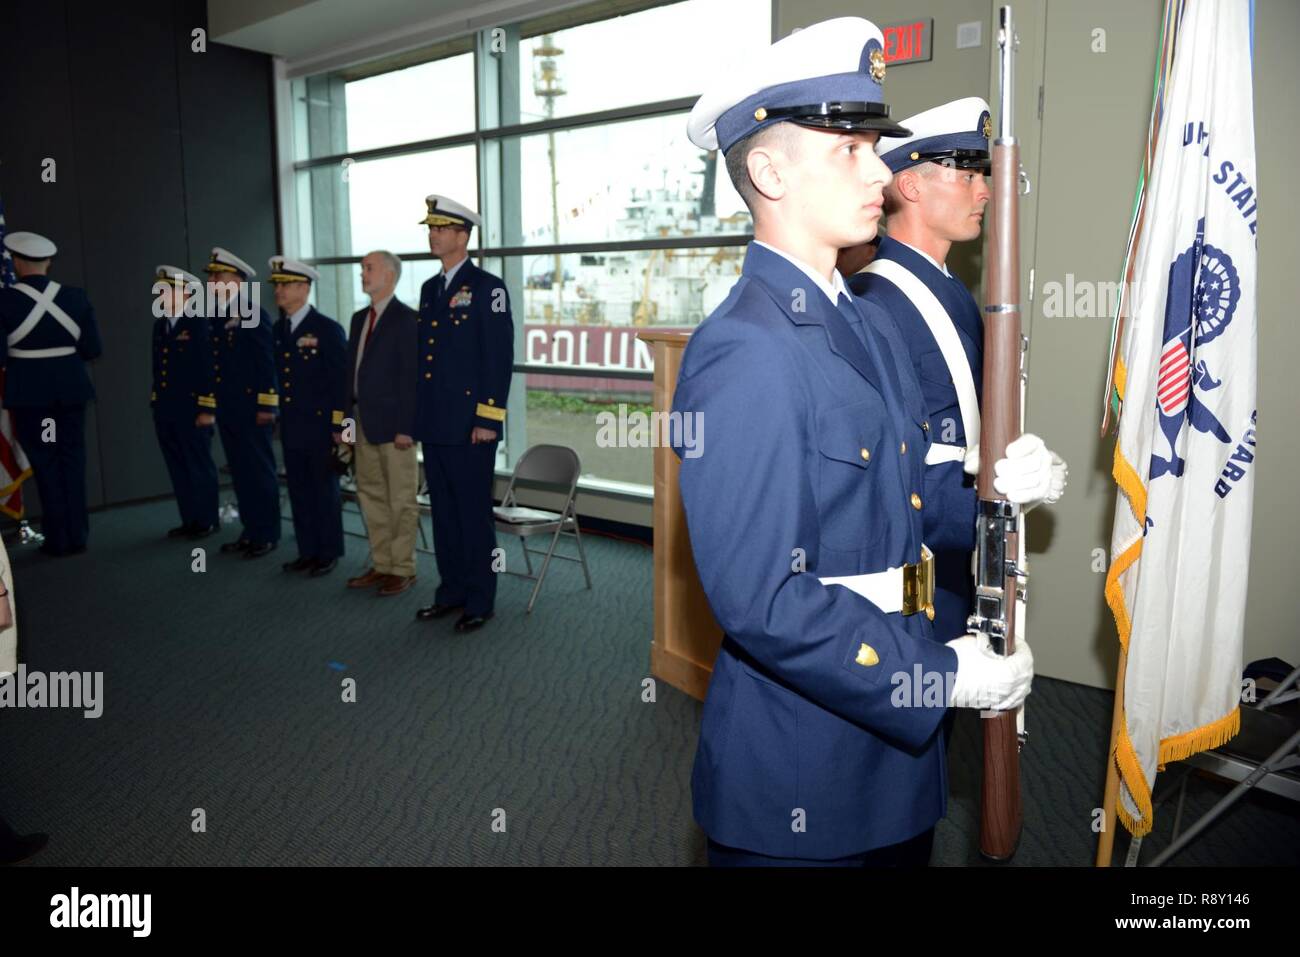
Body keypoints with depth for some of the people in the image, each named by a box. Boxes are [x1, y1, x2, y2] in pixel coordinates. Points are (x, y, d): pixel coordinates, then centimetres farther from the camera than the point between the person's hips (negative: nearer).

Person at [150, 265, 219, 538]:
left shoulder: (200, 323, -9)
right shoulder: (160, 324, 13)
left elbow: (210, 369, -14)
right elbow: (158, 368, 17)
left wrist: (207, 409, -17)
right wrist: (156, 404, 15)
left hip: (191, 409, -7)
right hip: (165, 411, 7)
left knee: (199, 467, 3)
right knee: (178, 469, 11)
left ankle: (207, 520, 13)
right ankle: (189, 520, 20)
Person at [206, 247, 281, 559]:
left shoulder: (252, 313, -11)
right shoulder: (216, 315, 13)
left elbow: (267, 362, -15)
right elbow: (216, 362, 16)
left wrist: (266, 405, -17)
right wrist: (211, 404, 15)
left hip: (251, 409, -8)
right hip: (227, 410, 8)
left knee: (260, 472, 1)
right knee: (240, 472, 13)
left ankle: (268, 535, 10)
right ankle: (251, 531, 22)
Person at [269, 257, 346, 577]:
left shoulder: (327, 329, -9)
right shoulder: (278, 329, 10)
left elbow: (342, 380, -11)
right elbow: (279, 375, 14)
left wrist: (339, 426, -13)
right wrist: (278, 416, 9)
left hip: (320, 425, -6)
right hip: (291, 427, 6)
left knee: (324, 490, 3)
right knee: (299, 491, 11)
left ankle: (328, 553, 14)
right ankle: (308, 551, 21)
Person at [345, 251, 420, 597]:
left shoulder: (407, 319, -10)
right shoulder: (360, 318, 14)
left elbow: (412, 377, -15)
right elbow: (351, 370, 14)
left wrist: (406, 427, -18)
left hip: (393, 425, -8)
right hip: (364, 424, 8)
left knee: (401, 500, 2)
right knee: (371, 496, 14)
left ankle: (403, 569, 12)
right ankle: (382, 564, 24)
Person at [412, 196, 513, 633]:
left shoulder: (488, 288, -6)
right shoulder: (429, 288, 15)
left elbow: (500, 358, -11)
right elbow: (424, 355, 18)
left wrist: (488, 420, -16)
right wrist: (417, 415, 14)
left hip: (469, 425, -7)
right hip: (434, 424, 7)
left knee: (474, 512, 0)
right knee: (443, 511, 13)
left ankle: (479, 600, 12)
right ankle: (451, 591, 25)